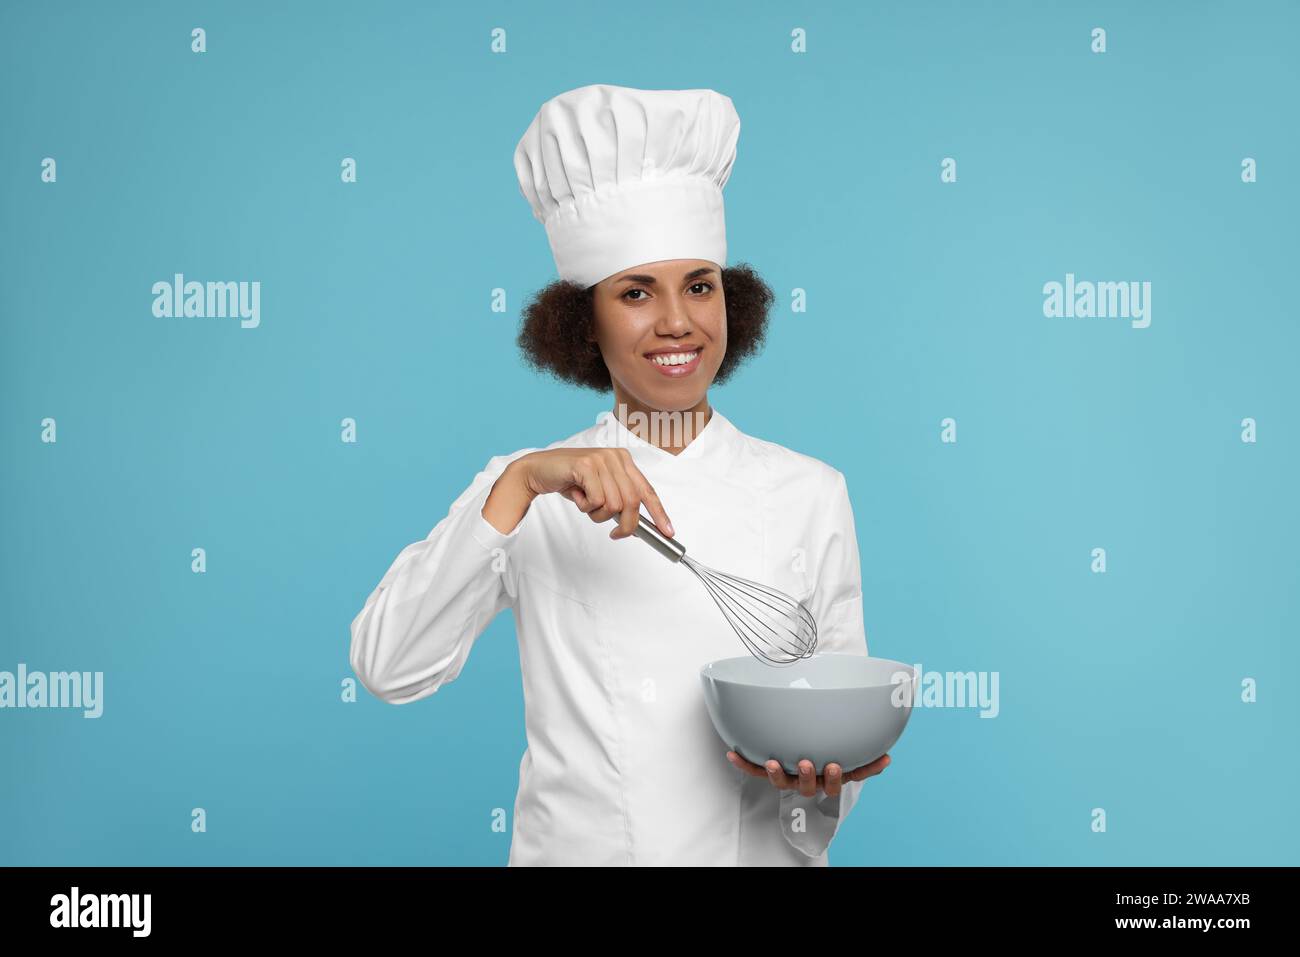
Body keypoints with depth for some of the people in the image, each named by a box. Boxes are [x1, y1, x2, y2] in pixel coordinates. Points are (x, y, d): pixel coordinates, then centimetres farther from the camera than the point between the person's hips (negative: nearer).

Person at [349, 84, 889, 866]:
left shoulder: (811, 494, -3)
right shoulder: (532, 493, -5)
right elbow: (387, 666, -16)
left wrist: (825, 770, -19)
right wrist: (519, 486, -26)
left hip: (761, 848, 1)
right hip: (576, 845, 0)